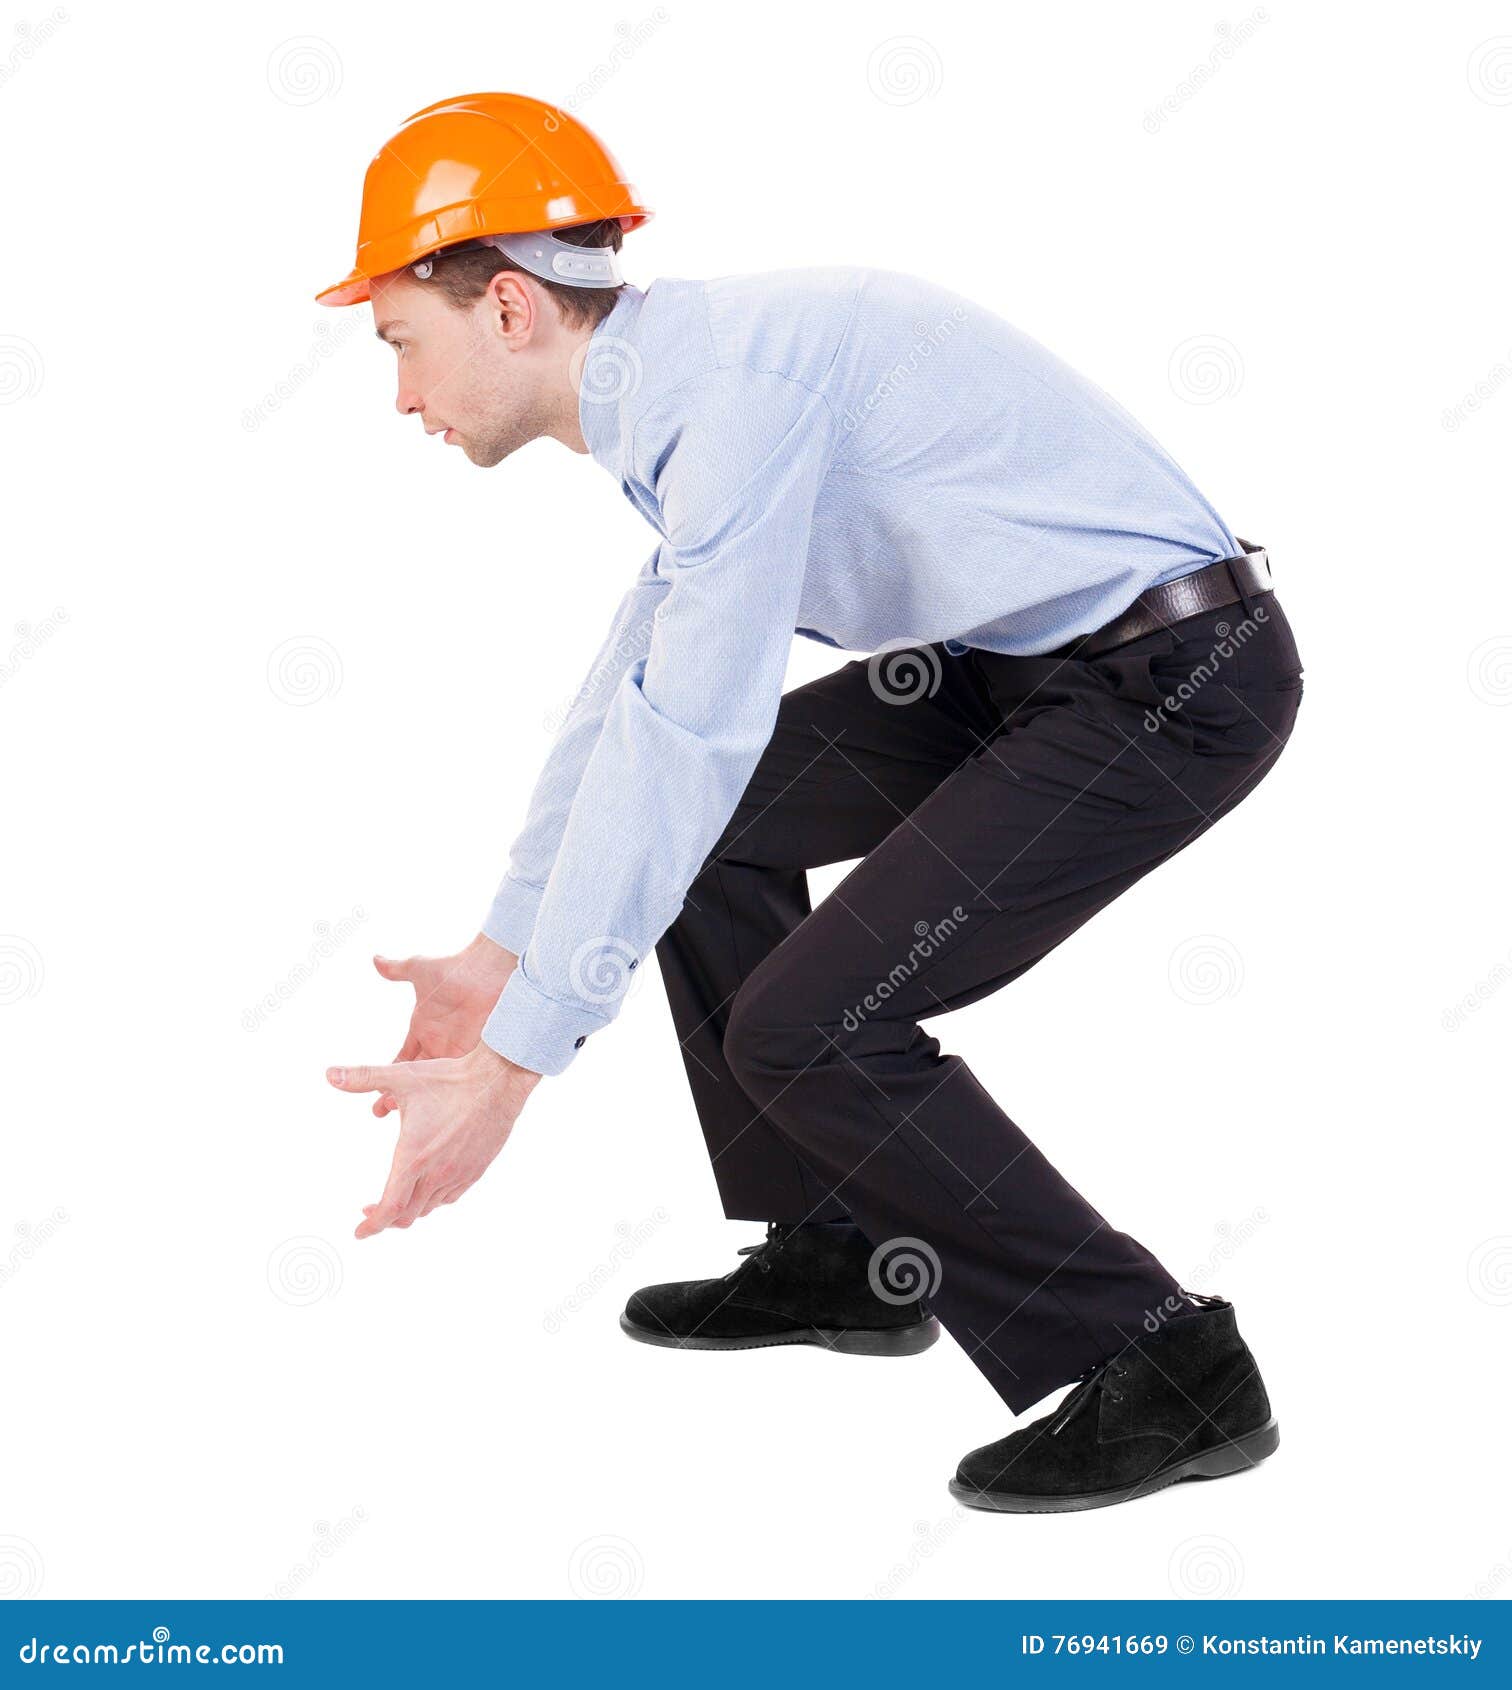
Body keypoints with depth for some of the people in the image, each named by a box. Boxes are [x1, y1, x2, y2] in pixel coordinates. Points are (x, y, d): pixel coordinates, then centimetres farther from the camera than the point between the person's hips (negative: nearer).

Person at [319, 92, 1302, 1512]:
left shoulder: (740, 376, -22)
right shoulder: (685, 384, 9)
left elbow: (689, 738, -26)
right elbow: (632, 693, 18)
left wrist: (511, 1062, -23)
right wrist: (499, 953, 23)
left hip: (1170, 685, -10)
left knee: (807, 1027, -12)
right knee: (719, 833, 14)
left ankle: (1162, 1376, -2)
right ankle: (840, 1258, 21)